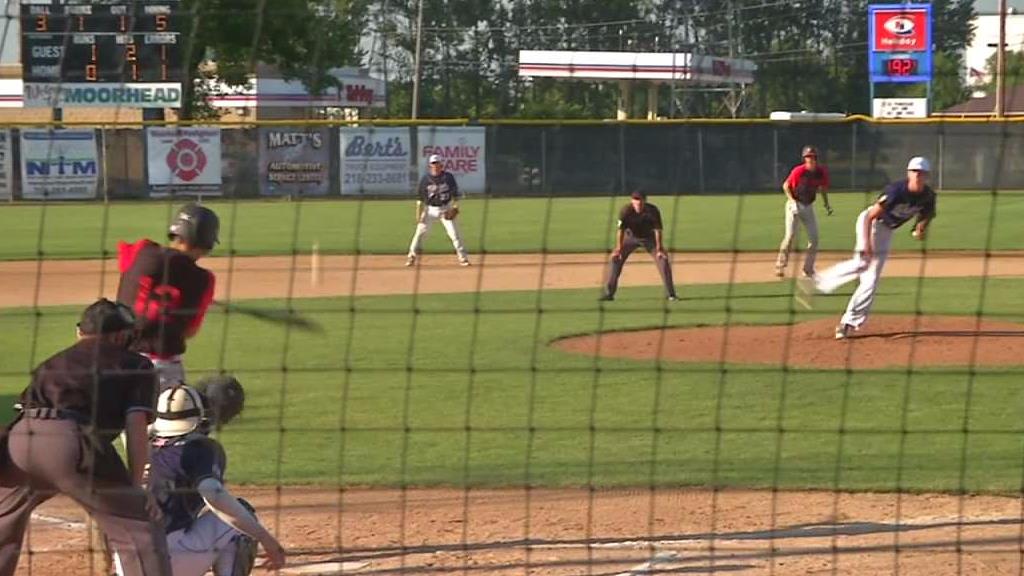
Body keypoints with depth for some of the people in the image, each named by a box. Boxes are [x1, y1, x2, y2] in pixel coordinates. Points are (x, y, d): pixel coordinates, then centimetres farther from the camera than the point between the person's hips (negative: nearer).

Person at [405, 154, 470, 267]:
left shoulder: (448, 177, -6)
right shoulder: (425, 179, -5)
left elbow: (455, 194, 1)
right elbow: (420, 198, -1)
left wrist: (455, 208, -9)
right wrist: (419, 214, -5)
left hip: (446, 209, 0)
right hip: (430, 209, 0)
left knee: (454, 233, -4)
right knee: (420, 232, -4)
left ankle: (463, 257, 3)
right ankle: (412, 256, 7)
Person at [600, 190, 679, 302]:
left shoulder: (653, 211, -27)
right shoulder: (625, 211, -27)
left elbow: (657, 230, -24)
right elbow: (621, 230, -29)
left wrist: (659, 249, -30)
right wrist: (618, 249, -37)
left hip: (649, 237, 0)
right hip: (631, 236, 0)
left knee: (663, 258, -12)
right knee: (616, 259, -12)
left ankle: (671, 294, -4)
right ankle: (609, 293, -4)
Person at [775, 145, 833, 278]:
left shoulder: (821, 172, -6)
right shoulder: (799, 171, -18)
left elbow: (823, 187, 12)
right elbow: (786, 185, -7)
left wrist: (827, 204, 3)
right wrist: (791, 200, -20)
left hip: (809, 206, 5)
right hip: (795, 206, -5)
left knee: (814, 238, 1)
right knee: (790, 235, -12)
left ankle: (808, 269, 11)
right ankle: (780, 266, -3)